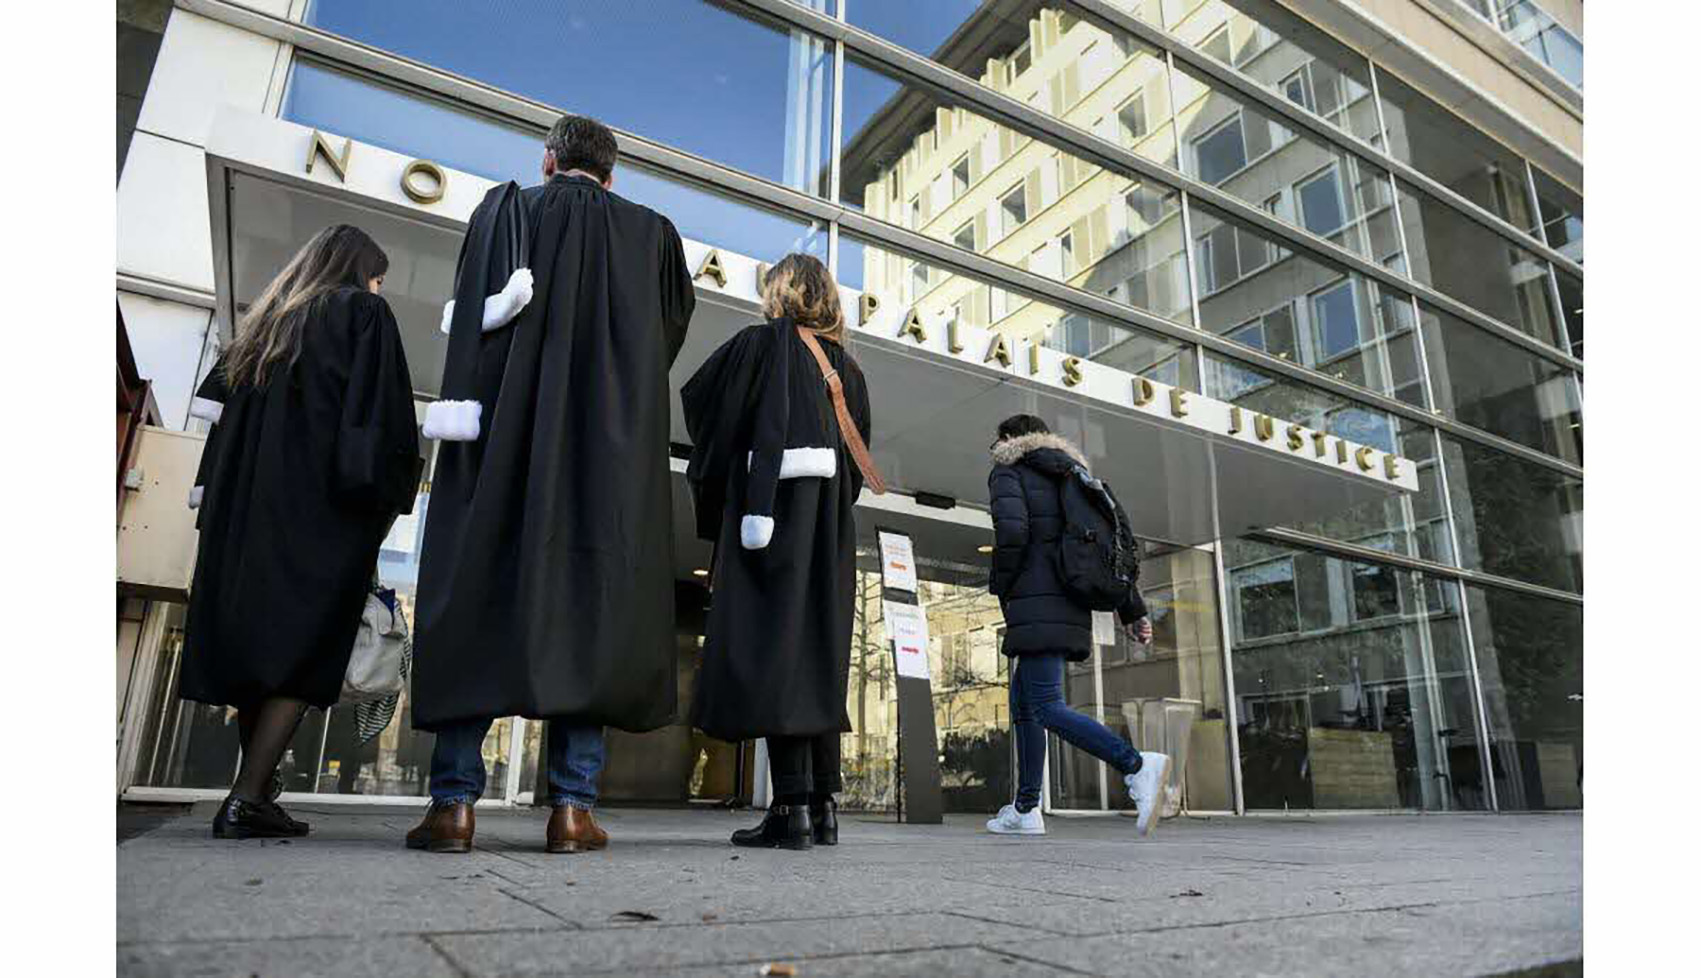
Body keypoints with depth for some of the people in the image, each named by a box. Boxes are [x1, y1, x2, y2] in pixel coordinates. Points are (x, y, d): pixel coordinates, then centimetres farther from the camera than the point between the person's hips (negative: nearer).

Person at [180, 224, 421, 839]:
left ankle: (260, 792, 12)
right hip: (323, 511, -7)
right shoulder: (362, 311, 3)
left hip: (246, 506, 7)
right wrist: (390, 496, -7)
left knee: (253, 645, 8)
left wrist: (218, 504, 21)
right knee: (304, 649, -7)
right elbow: (383, 412, -9)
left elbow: (218, 410, 19)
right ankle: (246, 799, -12)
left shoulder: (265, 321, 21)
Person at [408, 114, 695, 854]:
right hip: (613, 448, 1)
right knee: (589, 604, 0)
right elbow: (673, 327, 16)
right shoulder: (652, 232, 15)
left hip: (507, 430, -1)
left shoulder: (507, 209, 11)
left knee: (478, 595, 2)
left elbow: (475, 311, -3)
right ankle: (572, 806, -3)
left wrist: (463, 411, -9)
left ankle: (454, 803, -1)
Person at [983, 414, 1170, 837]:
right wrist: (1133, 610, 14)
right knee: (1022, 698, 14)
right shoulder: (1070, 477, 23)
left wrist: (1000, 588, -1)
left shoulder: (1007, 473, 3)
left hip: (1037, 606, -8)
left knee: (1047, 708, -13)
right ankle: (1026, 809, 14)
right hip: (1072, 607, 8)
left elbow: (1011, 532, -17)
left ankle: (1137, 766, -28)